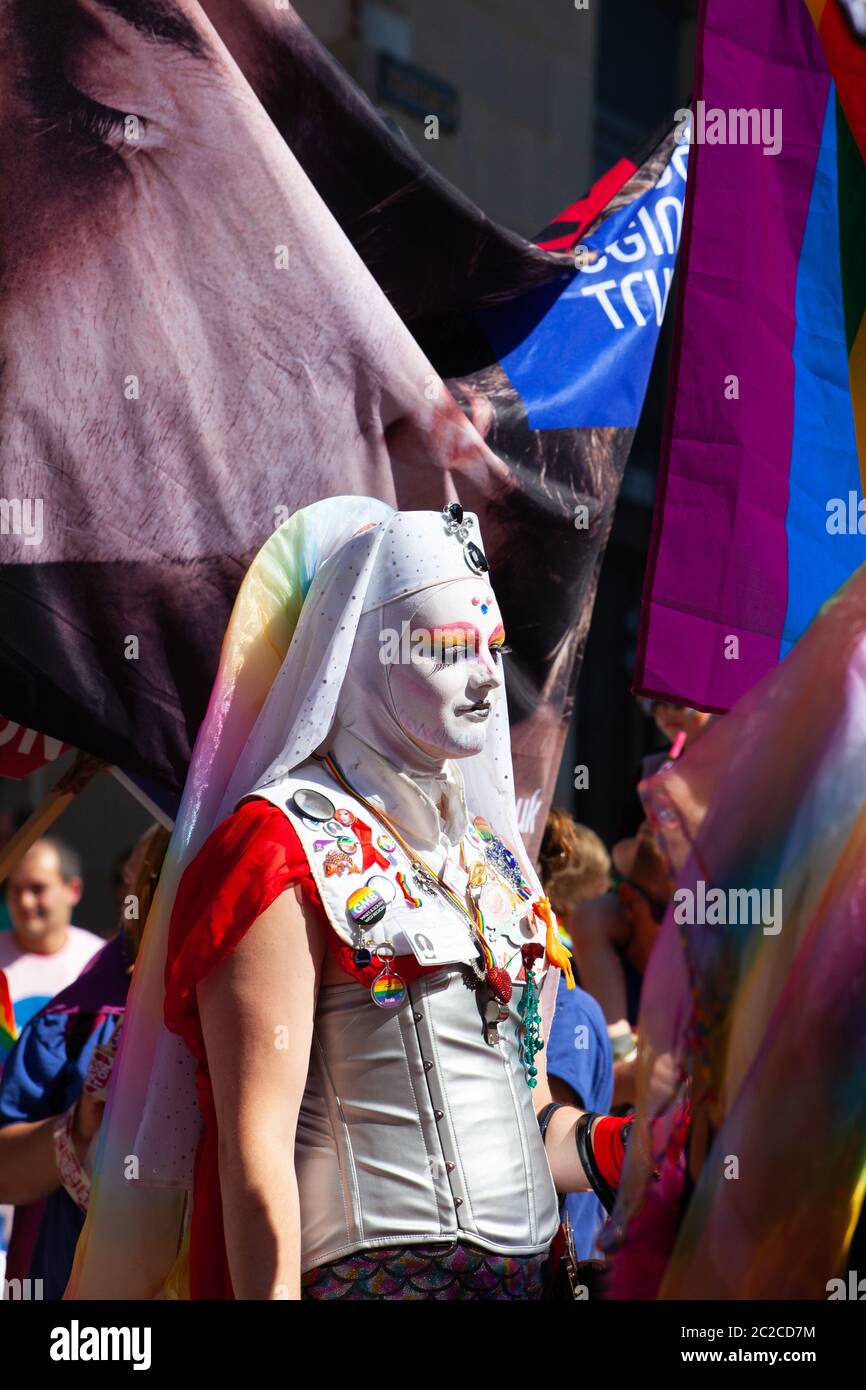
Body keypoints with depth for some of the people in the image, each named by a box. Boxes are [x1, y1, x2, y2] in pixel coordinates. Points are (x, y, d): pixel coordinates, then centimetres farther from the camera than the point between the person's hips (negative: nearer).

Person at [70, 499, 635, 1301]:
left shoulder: (484, 850, 16)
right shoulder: (286, 847, -8)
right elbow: (255, 1145, -14)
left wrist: (620, 1150, 3)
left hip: (523, 1275, 7)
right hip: (365, 1276, -7)